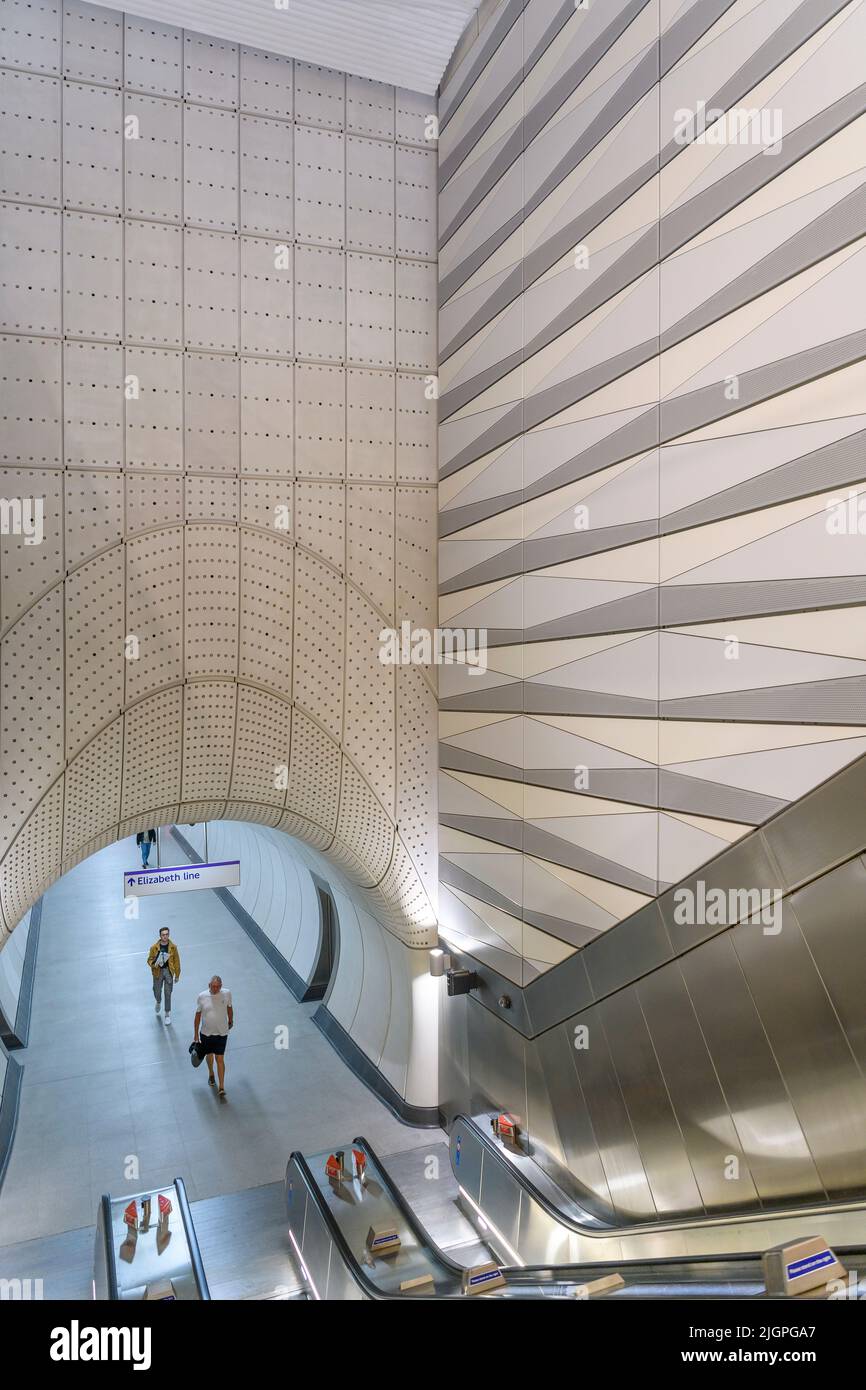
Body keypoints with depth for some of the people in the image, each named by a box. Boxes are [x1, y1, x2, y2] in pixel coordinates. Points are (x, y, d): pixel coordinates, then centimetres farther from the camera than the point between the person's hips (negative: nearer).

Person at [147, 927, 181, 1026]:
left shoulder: (173, 947, -6)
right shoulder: (154, 947, -8)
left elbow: (176, 961, 0)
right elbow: (150, 960, 0)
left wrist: (177, 975, 3)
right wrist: (154, 964, -23)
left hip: (169, 971, -1)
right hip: (158, 972, 1)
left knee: (168, 993, 0)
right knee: (157, 992, 12)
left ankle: (168, 1014, 14)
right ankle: (158, 1002, 49)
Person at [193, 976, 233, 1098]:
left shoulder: (227, 994, -13)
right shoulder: (202, 996, -15)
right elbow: (198, 1016, -4)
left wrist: (231, 1021, 21)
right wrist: (196, 1035, 0)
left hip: (221, 1033, -1)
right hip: (206, 1033, 1)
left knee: (220, 1059, -2)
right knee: (209, 1055, 21)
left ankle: (221, 1088, 7)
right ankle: (211, 1074, 50)